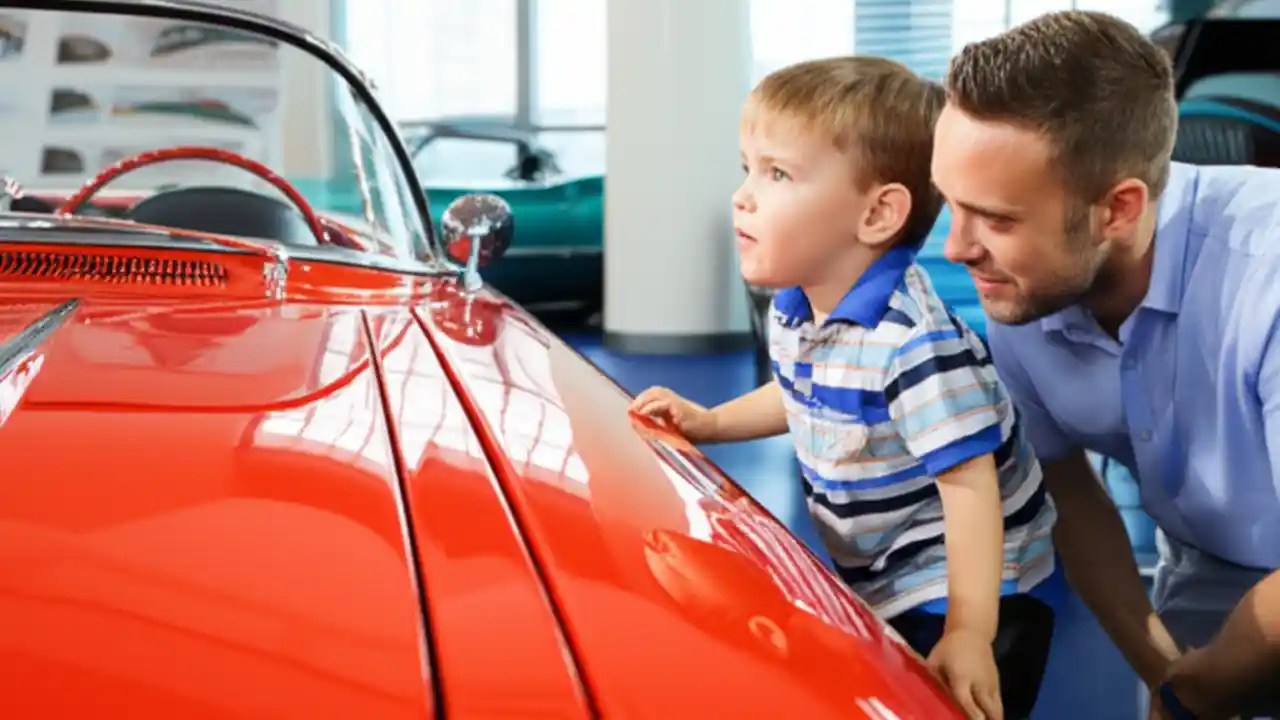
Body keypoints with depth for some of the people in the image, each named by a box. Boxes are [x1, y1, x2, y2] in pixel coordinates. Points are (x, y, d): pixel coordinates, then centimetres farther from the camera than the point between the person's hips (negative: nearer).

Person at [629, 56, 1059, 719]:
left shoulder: (915, 344, -31)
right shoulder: (794, 309, -2)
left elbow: (969, 484, -30)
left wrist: (969, 633, -33)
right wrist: (709, 423, 10)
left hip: (950, 593, -8)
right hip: (872, 583, 9)